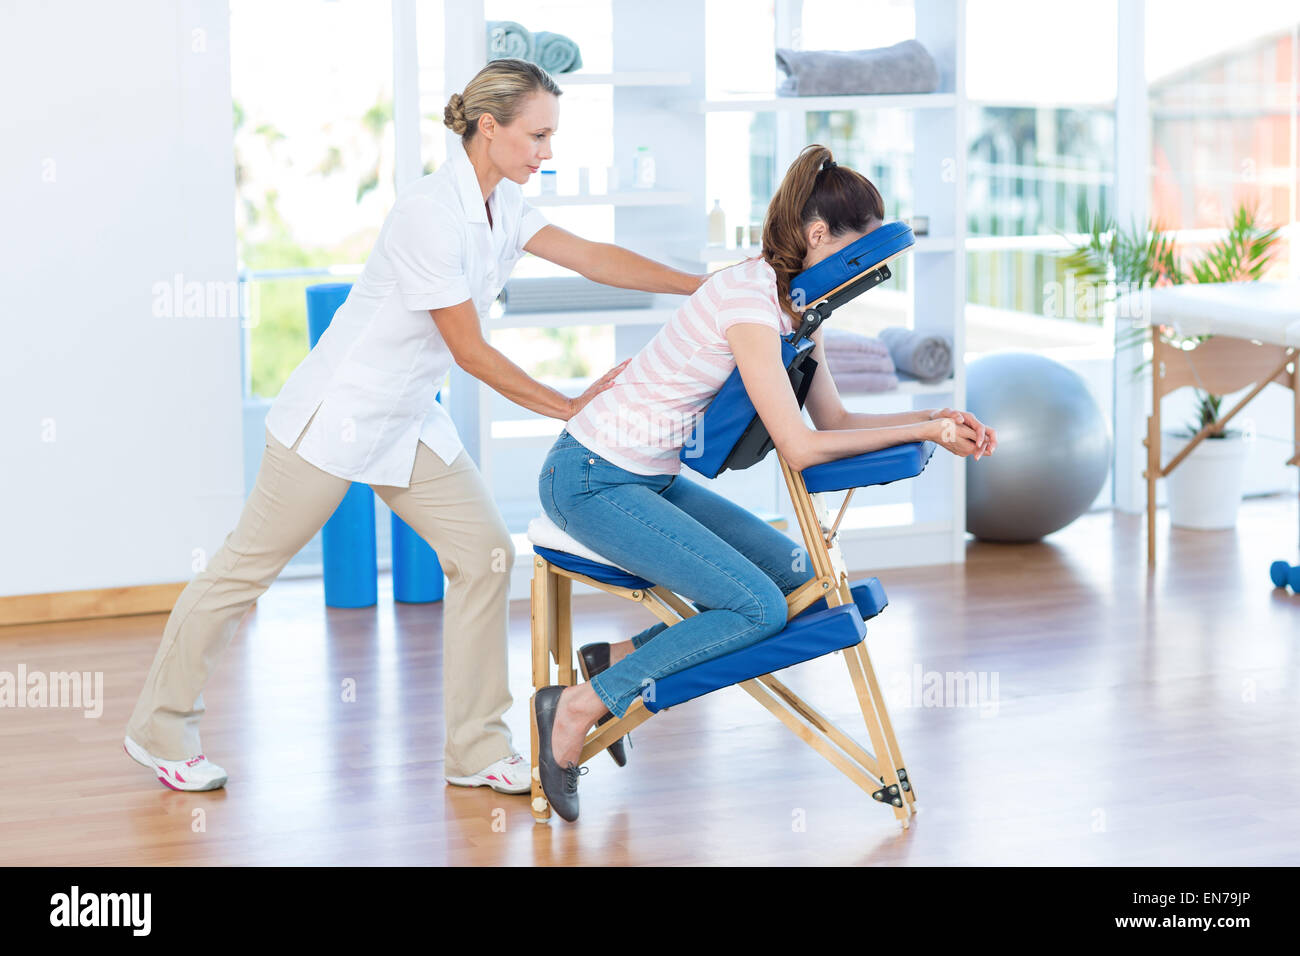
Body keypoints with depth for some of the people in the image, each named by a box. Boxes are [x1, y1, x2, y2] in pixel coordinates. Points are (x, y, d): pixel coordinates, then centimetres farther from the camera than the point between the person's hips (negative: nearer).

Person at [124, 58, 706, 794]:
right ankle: (162, 728, 19)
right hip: (337, 415, -9)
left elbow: (594, 258, -2)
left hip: (411, 422, 9)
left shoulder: (502, 207, 2)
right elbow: (469, 351, -21)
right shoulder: (431, 214, -25)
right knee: (248, 566, 4)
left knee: (485, 553, 0)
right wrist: (570, 409, -14)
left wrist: (707, 285, -9)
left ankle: (476, 749, 8)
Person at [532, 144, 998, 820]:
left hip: (652, 480, 10)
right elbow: (800, 447, -23)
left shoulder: (797, 302, 7)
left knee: (799, 582, 3)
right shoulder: (749, 298, -22)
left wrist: (932, 418, -2)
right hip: (590, 479, -10)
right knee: (758, 607, -19)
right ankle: (581, 705, -10)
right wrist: (923, 431, -16)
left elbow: (832, 420, 10)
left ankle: (620, 659, 11)